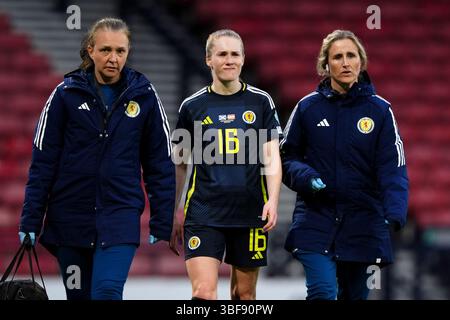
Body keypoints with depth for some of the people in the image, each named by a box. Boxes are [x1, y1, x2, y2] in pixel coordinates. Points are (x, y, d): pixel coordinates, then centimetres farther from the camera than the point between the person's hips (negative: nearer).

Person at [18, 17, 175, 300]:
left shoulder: (144, 96, 0)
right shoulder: (66, 93, -1)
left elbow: (161, 163, 6)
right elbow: (43, 161, 2)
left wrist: (161, 224, 2)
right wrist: (30, 221, -2)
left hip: (121, 215, -1)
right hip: (70, 219, 1)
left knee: (107, 292, -19)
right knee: (79, 295, 10)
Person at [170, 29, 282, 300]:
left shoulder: (261, 102, 6)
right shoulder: (192, 106, 6)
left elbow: (271, 156, 4)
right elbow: (179, 164, 12)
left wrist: (273, 200, -11)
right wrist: (173, 214, 9)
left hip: (250, 215, 1)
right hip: (203, 214, -1)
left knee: (244, 293, 8)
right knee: (204, 293, -13)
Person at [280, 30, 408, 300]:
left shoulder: (380, 110, 0)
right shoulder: (308, 108, 2)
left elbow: (393, 168, -6)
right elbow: (286, 157, 9)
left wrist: (395, 213, -21)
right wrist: (306, 178, -13)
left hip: (363, 225, 1)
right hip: (316, 221, -1)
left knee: (354, 296, 10)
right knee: (323, 293, -19)